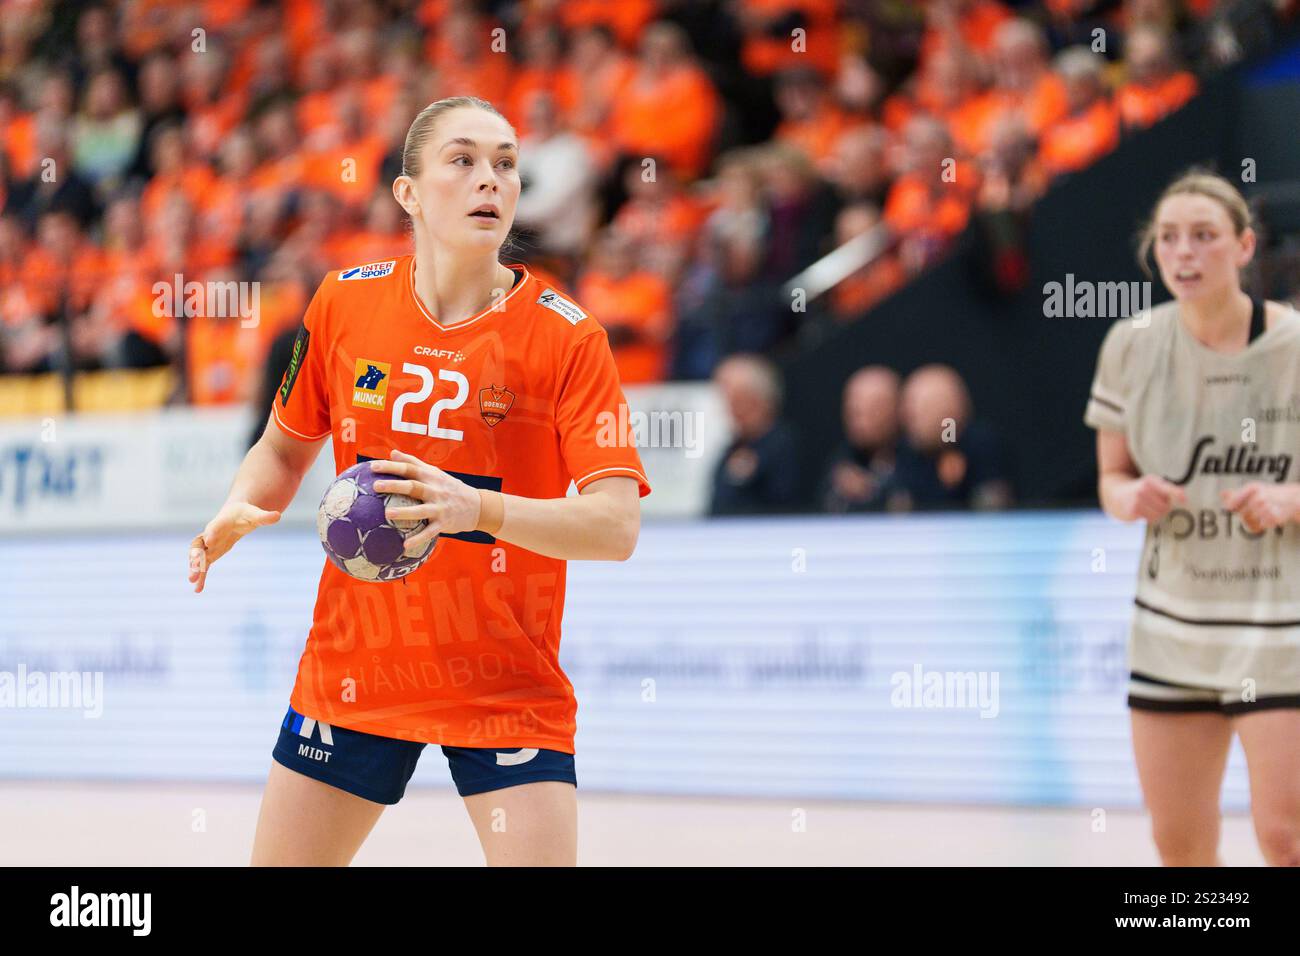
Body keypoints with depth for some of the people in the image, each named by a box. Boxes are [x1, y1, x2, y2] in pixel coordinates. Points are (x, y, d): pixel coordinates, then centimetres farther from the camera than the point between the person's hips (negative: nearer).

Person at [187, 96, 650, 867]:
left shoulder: (566, 336, -12)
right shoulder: (345, 302, -1)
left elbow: (616, 526, -20)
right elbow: (286, 446, 15)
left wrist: (477, 508, -34)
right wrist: (239, 514, -6)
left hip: (508, 682, -3)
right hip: (350, 671, 3)